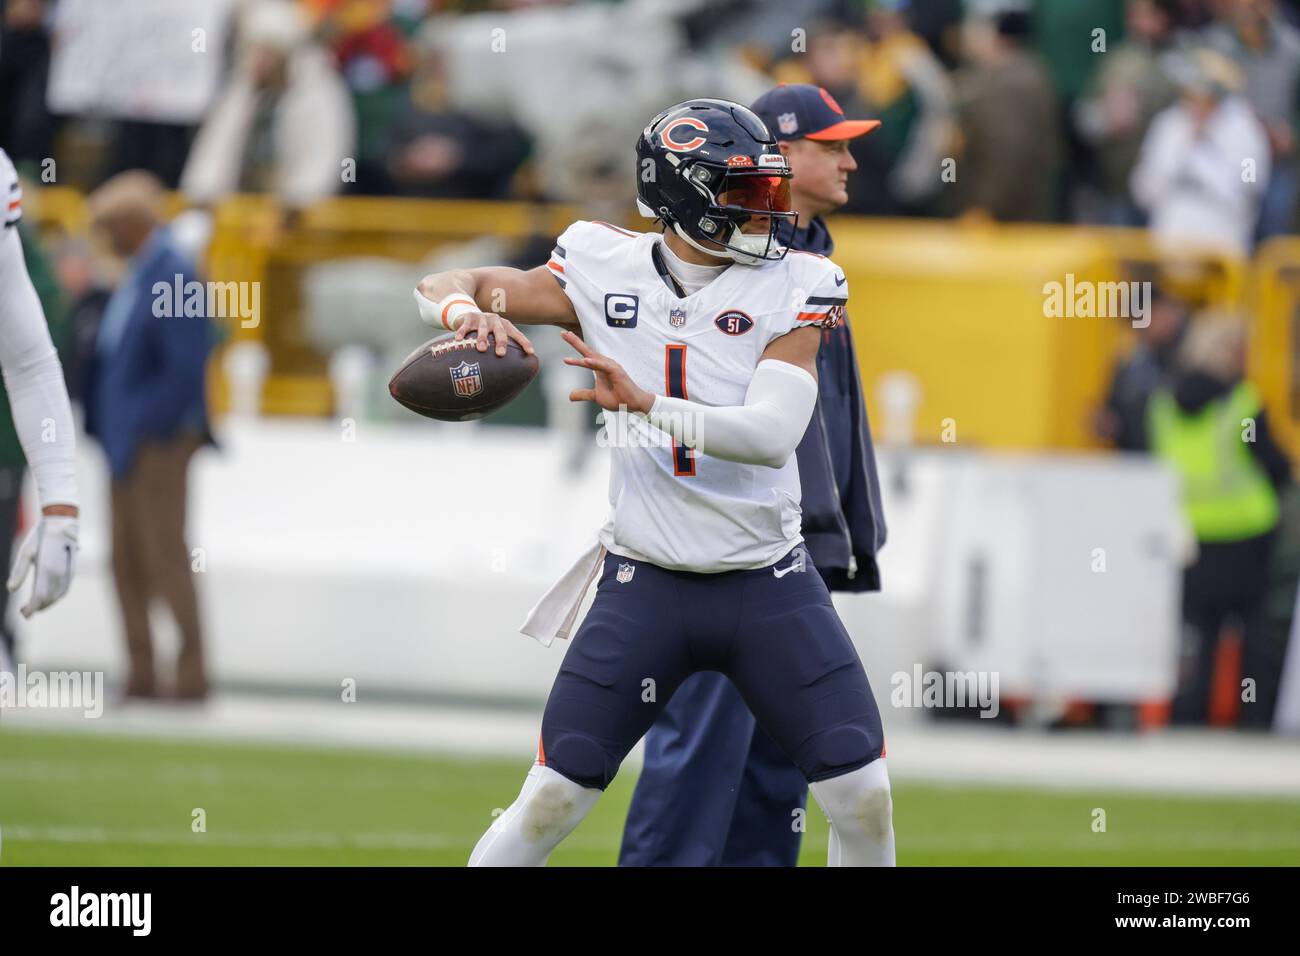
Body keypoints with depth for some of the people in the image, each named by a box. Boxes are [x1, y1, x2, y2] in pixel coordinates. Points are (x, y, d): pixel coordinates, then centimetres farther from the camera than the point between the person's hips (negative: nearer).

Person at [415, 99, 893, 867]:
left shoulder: (789, 287, -5)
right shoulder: (605, 272, -2)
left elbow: (773, 433, -20)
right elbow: (445, 286, 4)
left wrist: (647, 404, -32)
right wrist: (469, 313, -20)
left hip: (771, 586, 0)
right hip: (644, 586, 0)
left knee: (865, 801, -4)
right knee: (550, 804, -5)